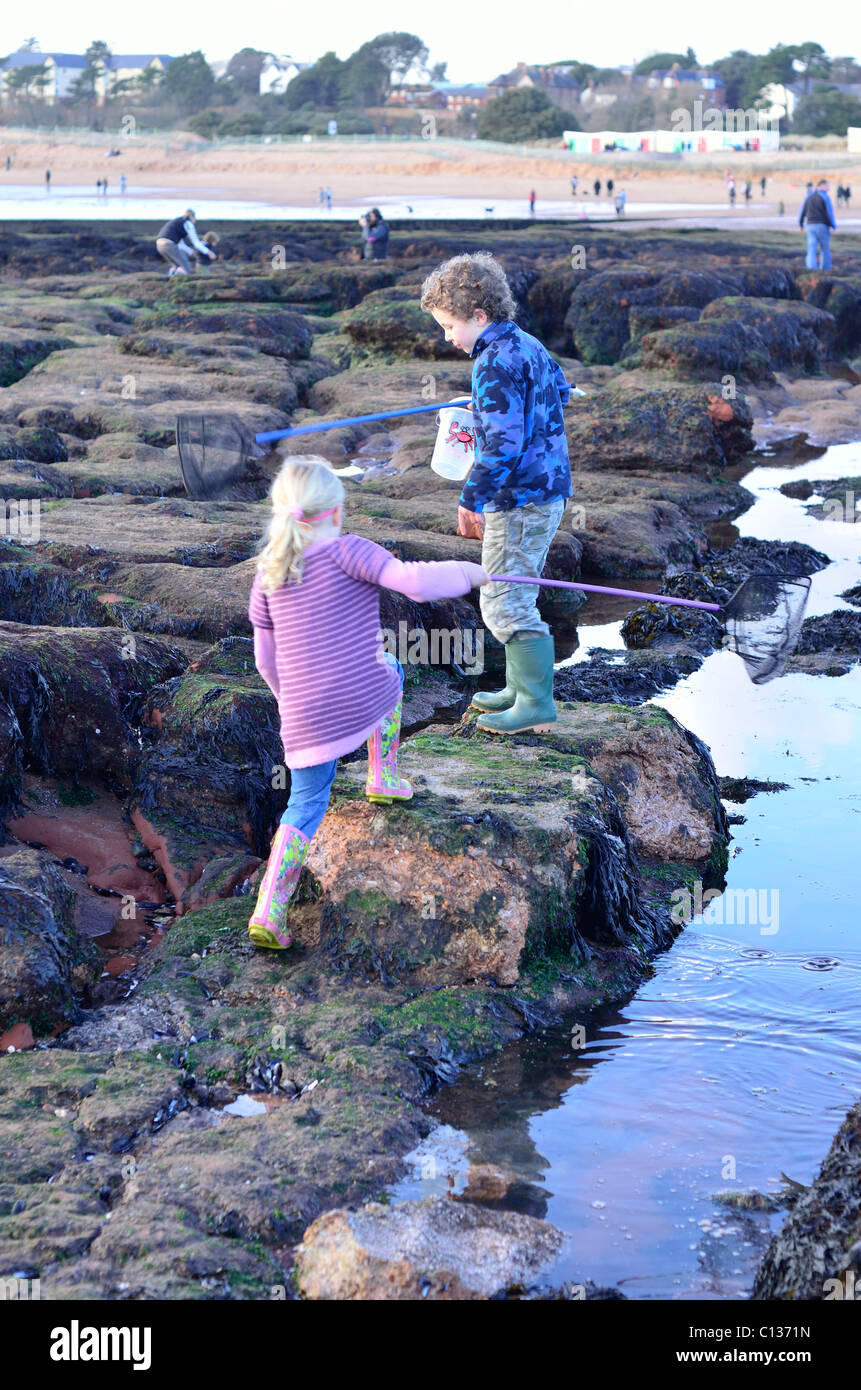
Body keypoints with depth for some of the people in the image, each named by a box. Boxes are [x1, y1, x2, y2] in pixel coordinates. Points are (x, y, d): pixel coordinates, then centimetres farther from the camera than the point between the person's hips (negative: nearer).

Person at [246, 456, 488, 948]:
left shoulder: (269, 574, 8)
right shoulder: (347, 552, -8)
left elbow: (266, 658, 16)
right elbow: (415, 582, -22)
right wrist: (467, 572, -3)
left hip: (306, 716, 3)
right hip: (366, 697, -3)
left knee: (306, 805, 14)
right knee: (389, 670, 32)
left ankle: (269, 911, 0)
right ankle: (384, 777, 31)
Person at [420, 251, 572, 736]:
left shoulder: (496, 362, -19)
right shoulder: (530, 345, 11)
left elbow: (503, 444, -26)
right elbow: (561, 388, 30)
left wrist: (472, 500, -23)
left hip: (518, 501, -10)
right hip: (549, 492, 10)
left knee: (505, 603, -6)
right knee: (515, 597, 20)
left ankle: (537, 705, -3)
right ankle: (522, 687, 29)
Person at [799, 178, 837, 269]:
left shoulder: (808, 197, 8)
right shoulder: (825, 197, -6)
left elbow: (802, 212, 11)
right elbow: (830, 213, -10)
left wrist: (801, 224, 24)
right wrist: (834, 226, -4)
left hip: (811, 226, 3)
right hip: (822, 226, -3)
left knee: (812, 249, -3)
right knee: (825, 249, 9)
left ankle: (811, 266, -20)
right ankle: (825, 269, 13)